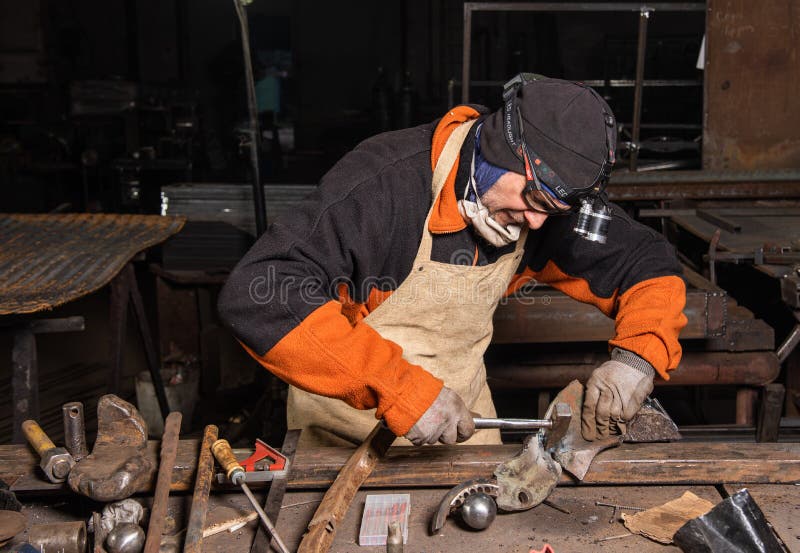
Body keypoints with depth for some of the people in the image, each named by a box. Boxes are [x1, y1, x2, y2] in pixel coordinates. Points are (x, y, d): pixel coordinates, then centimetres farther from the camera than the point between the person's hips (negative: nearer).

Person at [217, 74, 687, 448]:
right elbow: (256, 293, -39)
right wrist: (396, 385, -44)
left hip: (458, 418, 4)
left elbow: (649, 262, -1)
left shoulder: (546, 199, -11)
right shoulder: (385, 183, -29)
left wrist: (639, 352, -22)